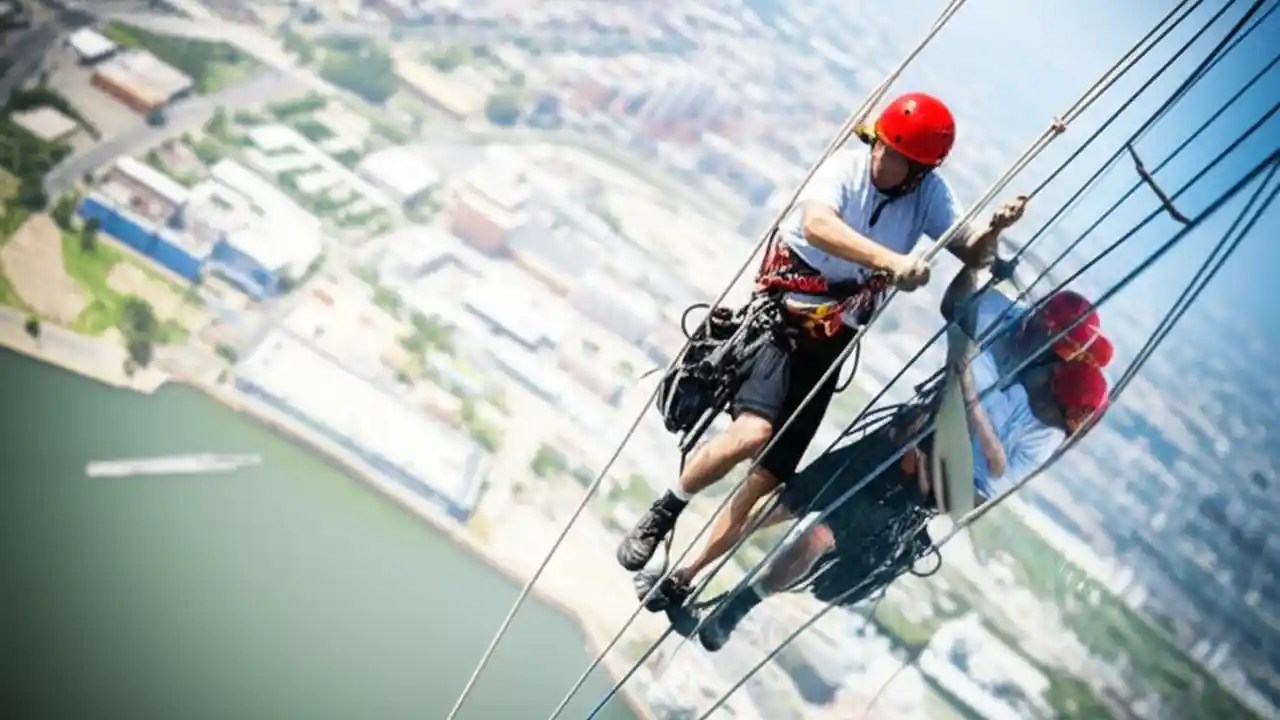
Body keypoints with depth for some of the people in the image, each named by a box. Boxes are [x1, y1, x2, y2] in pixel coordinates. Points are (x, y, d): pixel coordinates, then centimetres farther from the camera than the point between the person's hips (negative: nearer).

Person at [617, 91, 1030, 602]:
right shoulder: (847, 166, -16)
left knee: (768, 480, 2)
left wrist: (994, 230, -29)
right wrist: (890, 259, -49)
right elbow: (816, 224, -36)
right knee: (752, 433, -31)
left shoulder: (929, 194, -2)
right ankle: (662, 513, -5)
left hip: (830, 345, 5)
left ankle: (683, 579, 18)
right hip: (781, 318, -5)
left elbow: (972, 254, -7)